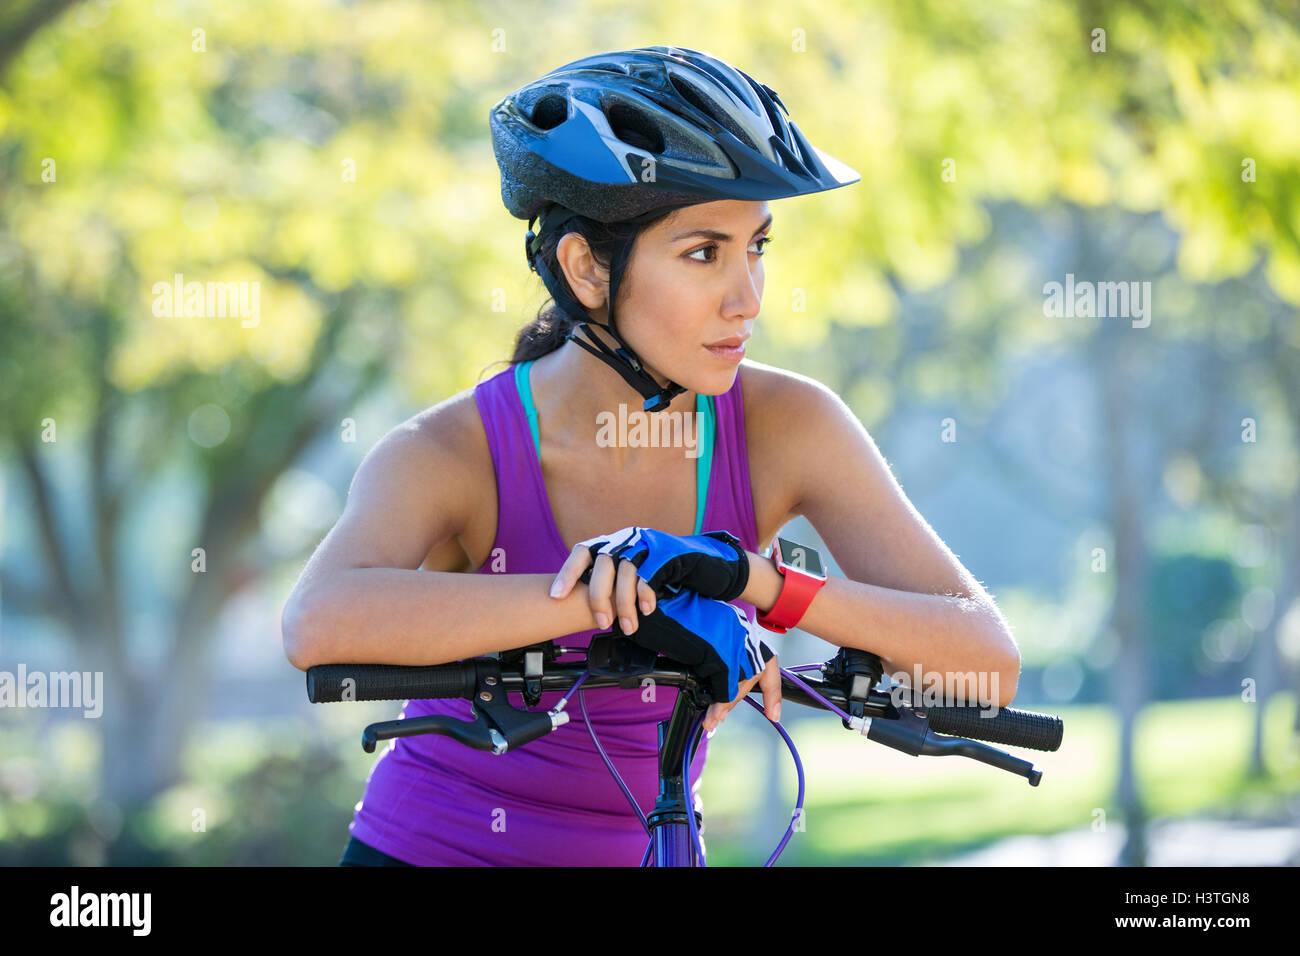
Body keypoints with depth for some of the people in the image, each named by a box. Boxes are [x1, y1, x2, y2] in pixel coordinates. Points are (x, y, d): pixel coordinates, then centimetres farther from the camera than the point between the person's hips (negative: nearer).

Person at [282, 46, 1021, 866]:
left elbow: (988, 662, -19)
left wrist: (746, 576, -32)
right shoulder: (450, 453, -18)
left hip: (633, 848, 3)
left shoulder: (786, 425, -12)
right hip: (426, 849, -3)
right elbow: (320, 625, -38)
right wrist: (628, 600, -41)